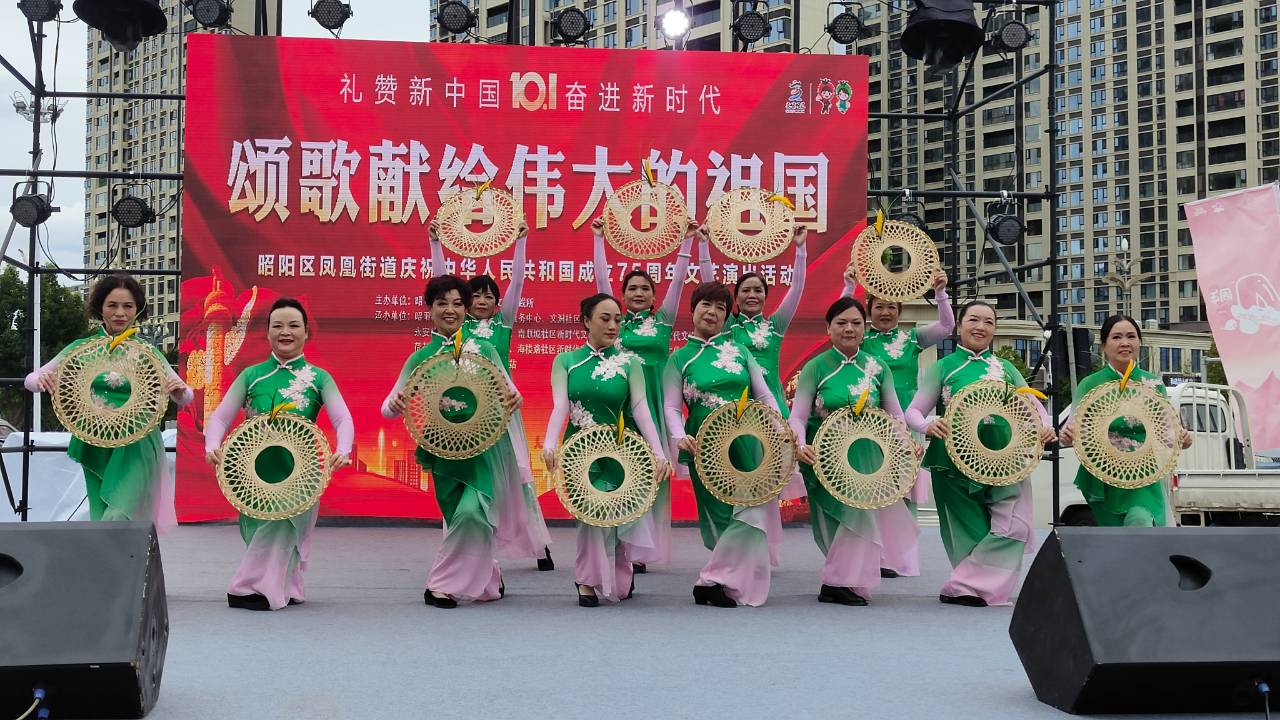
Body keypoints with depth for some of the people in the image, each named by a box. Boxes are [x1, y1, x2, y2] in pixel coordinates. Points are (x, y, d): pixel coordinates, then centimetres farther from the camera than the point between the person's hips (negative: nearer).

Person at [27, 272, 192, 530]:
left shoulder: (146, 351, 2)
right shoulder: (82, 347, 3)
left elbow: (184, 397, 3)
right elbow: (31, 379, 4)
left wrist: (179, 391, -21)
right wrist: (43, 381, -19)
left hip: (136, 445, -2)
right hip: (96, 446, 2)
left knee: (118, 517, -23)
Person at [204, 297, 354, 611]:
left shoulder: (319, 378, 4)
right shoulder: (251, 375, 8)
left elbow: (344, 420, -8)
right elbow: (220, 416, 2)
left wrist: (342, 452, -29)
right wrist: (212, 447, -19)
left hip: (299, 475, -2)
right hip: (256, 474, 2)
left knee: (282, 531, -8)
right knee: (259, 532, 2)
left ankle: (259, 588, 7)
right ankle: (284, 590, 18)